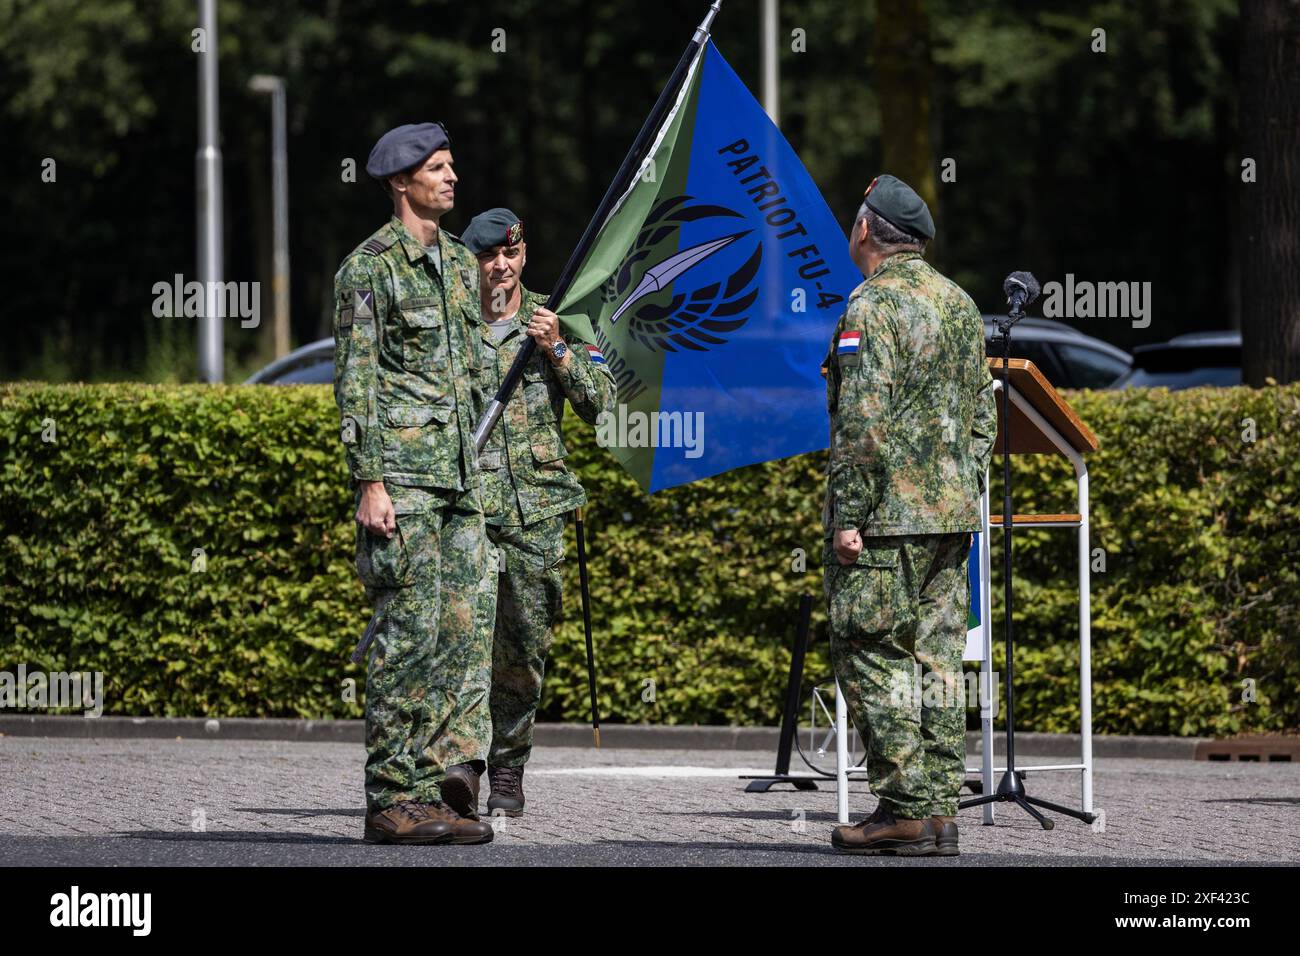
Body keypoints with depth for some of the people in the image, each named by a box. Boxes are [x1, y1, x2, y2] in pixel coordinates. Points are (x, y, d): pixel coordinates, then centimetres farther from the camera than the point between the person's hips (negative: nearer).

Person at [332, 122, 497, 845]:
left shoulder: (459, 263, 17)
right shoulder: (371, 266, -6)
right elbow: (355, 382, -10)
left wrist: (480, 471, 19)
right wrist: (370, 482, -16)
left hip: (461, 477, 7)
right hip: (402, 474, -7)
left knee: (467, 631, 1)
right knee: (408, 635, -7)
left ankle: (449, 784, 3)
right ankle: (394, 801, -4)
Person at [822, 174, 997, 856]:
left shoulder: (873, 307, -12)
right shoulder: (959, 303, 14)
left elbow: (863, 423, -19)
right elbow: (983, 416, 18)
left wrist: (847, 516, -16)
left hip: (886, 517, -8)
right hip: (952, 515, 8)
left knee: (873, 657, -4)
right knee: (938, 658, 9)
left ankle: (904, 810, -8)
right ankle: (940, 808, 8)